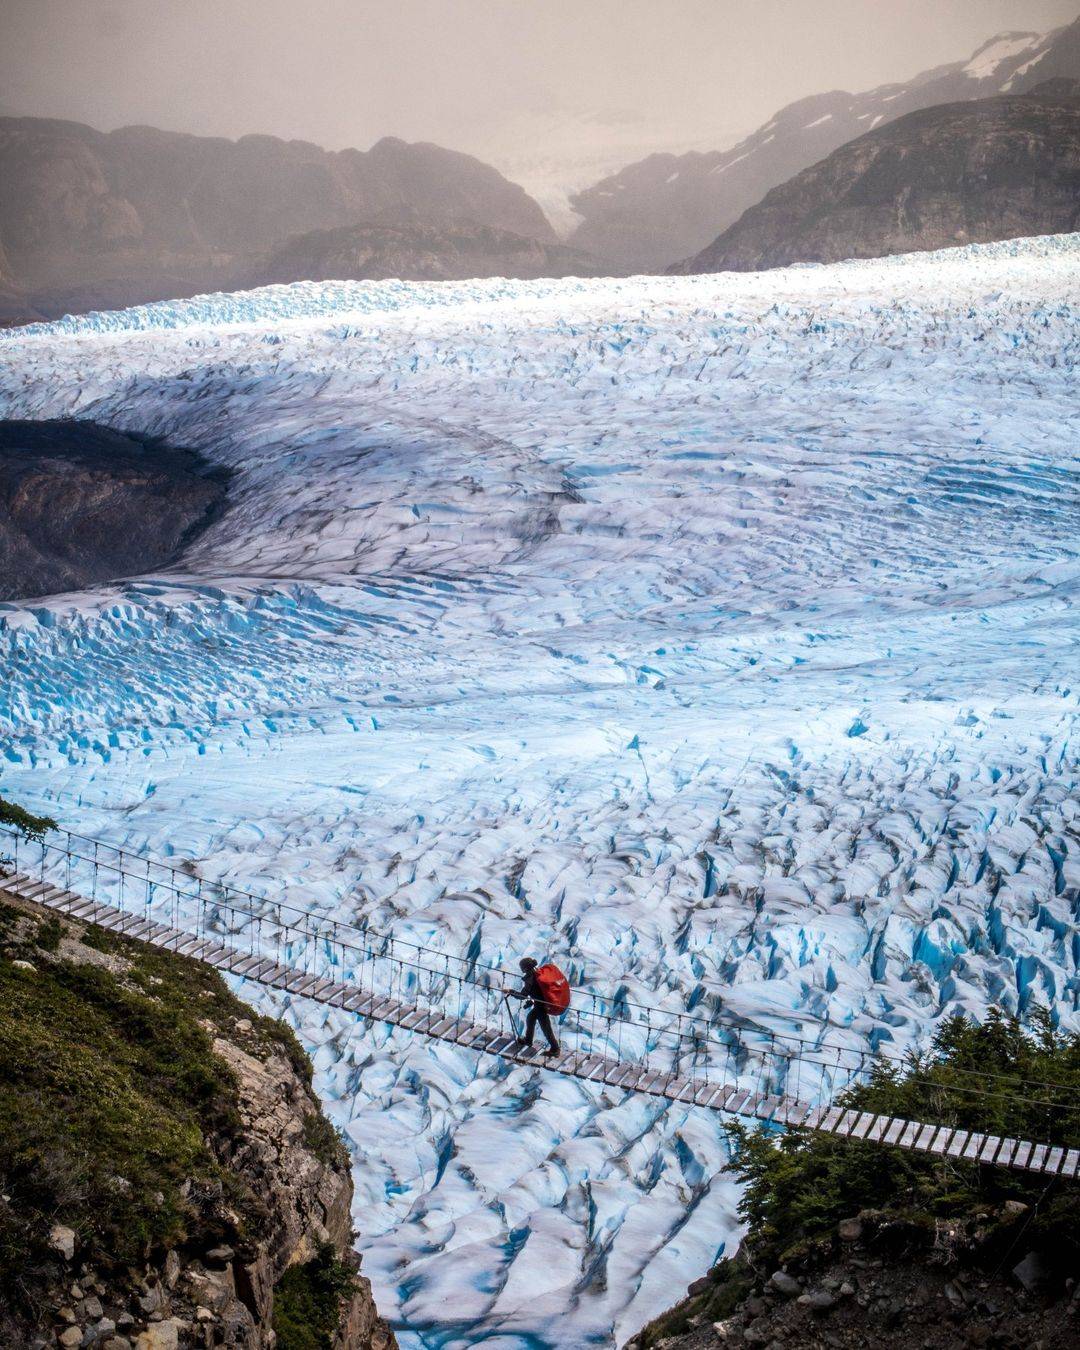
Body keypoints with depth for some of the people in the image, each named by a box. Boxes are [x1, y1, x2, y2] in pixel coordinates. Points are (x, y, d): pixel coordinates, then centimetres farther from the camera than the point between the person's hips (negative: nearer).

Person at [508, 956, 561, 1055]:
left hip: (541, 1005, -9)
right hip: (544, 1002, 9)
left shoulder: (530, 978, -24)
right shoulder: (537, 972, -1)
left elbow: (522, 995, -21)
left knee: (545, 1027, 4)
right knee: (530, 1018, 25)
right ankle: (528, 1040, 43)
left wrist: (510, 991, -11)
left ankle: (554, 1048, 14)